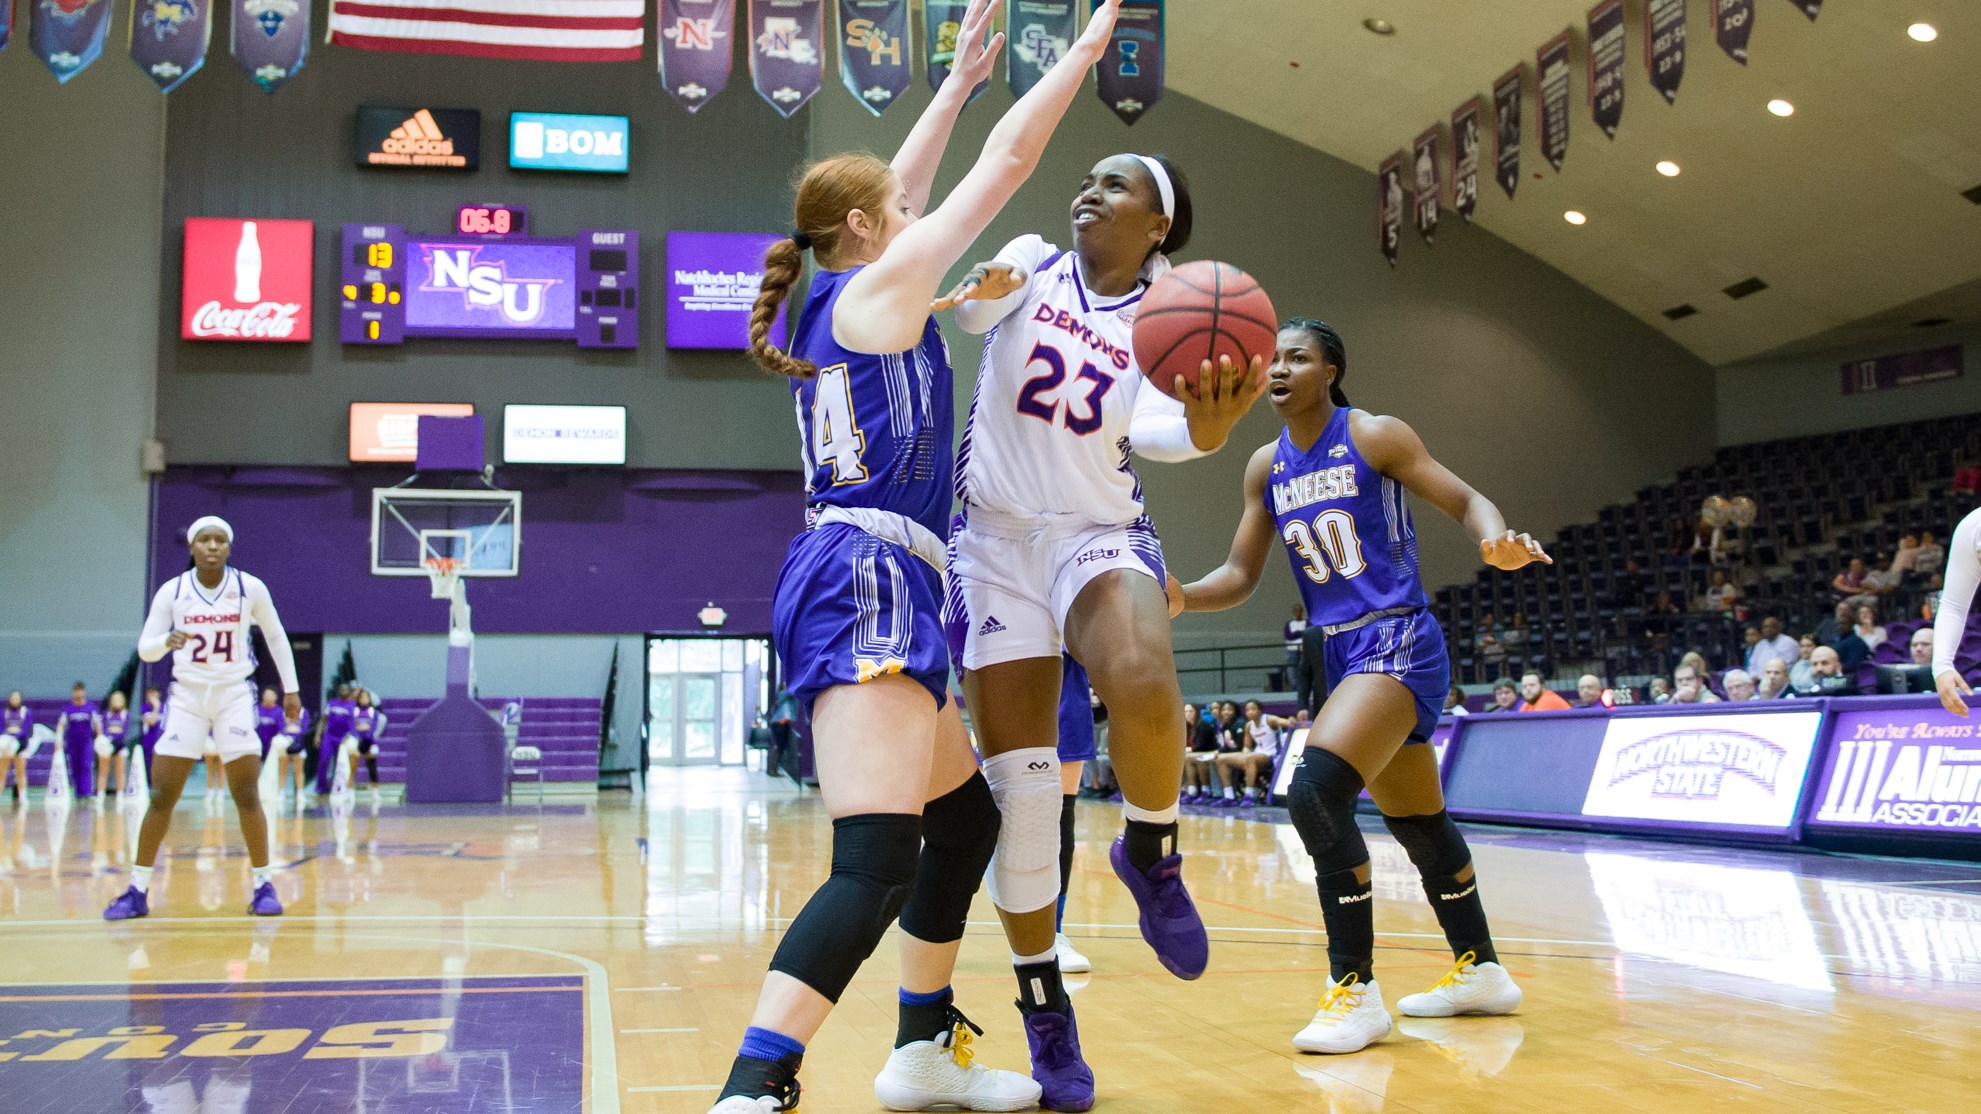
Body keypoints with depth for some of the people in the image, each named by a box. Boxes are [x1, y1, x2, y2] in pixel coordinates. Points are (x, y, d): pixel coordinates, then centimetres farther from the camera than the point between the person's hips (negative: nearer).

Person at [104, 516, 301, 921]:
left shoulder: (250, 589, -5)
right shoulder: (171, 592, -5)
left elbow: (276, 636, 9)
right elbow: (144, 649, -3)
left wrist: (290, 689, 7)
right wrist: (167, 641, -26)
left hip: (235, 696, -1)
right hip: (187, 696, 1)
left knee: (247, 796, -5)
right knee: (161, 797, -2)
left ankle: (264, 886, 6)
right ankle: (138, 891, 7)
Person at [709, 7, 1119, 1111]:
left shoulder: (837, 299, 19)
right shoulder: (877, 289, -2)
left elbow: (901, 191, 35)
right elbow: (1008, 161, 1)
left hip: (874, 586, 10)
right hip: (868, 575, -10)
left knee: (968, 815, 20)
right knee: (878, 861, -20)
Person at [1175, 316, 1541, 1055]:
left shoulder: (1374, 437, -8)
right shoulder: (1267, 468, 9)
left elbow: (1466, 501, -6)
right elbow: (1241, 576, 10)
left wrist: (1498, 542, -29)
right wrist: (1182, 598, -11)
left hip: (1399, 642, -7)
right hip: (1342, 652, 8)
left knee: (1316, 789, -25)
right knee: (1416, 820, 17)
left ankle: (1355, 989, -17)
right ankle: (1480, 971, 34)